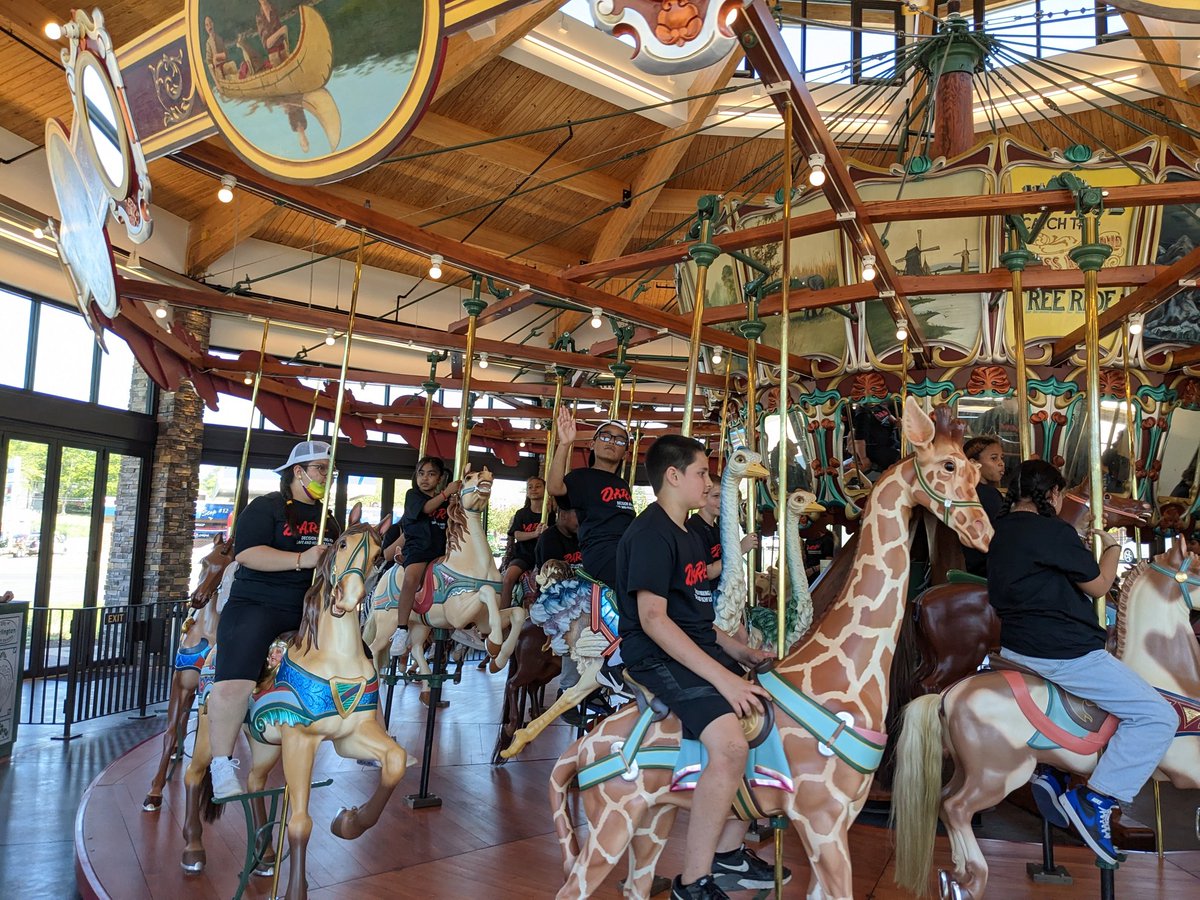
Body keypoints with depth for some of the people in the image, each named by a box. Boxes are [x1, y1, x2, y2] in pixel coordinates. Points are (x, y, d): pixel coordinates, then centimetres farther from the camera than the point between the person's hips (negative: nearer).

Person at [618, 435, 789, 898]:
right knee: (730, 746, -27)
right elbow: (653, 618, -23)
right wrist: (722, 676, -25)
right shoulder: (650, 534, -14)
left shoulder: (690, 536, 16)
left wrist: (739, 651, 8)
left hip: (700, 651, 10)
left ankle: (728, 852, 18)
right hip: (660, 658, -10)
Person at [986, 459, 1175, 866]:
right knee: (1157, 715, -2)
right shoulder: (1052, 531, -16)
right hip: (1063, 653, -10)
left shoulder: (1002, 531, 10)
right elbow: (1098, 585, -5)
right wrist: (1113, 546, 12)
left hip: (1014, 646, 10)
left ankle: (1048, 769, 24)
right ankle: (1094, 801, -8)